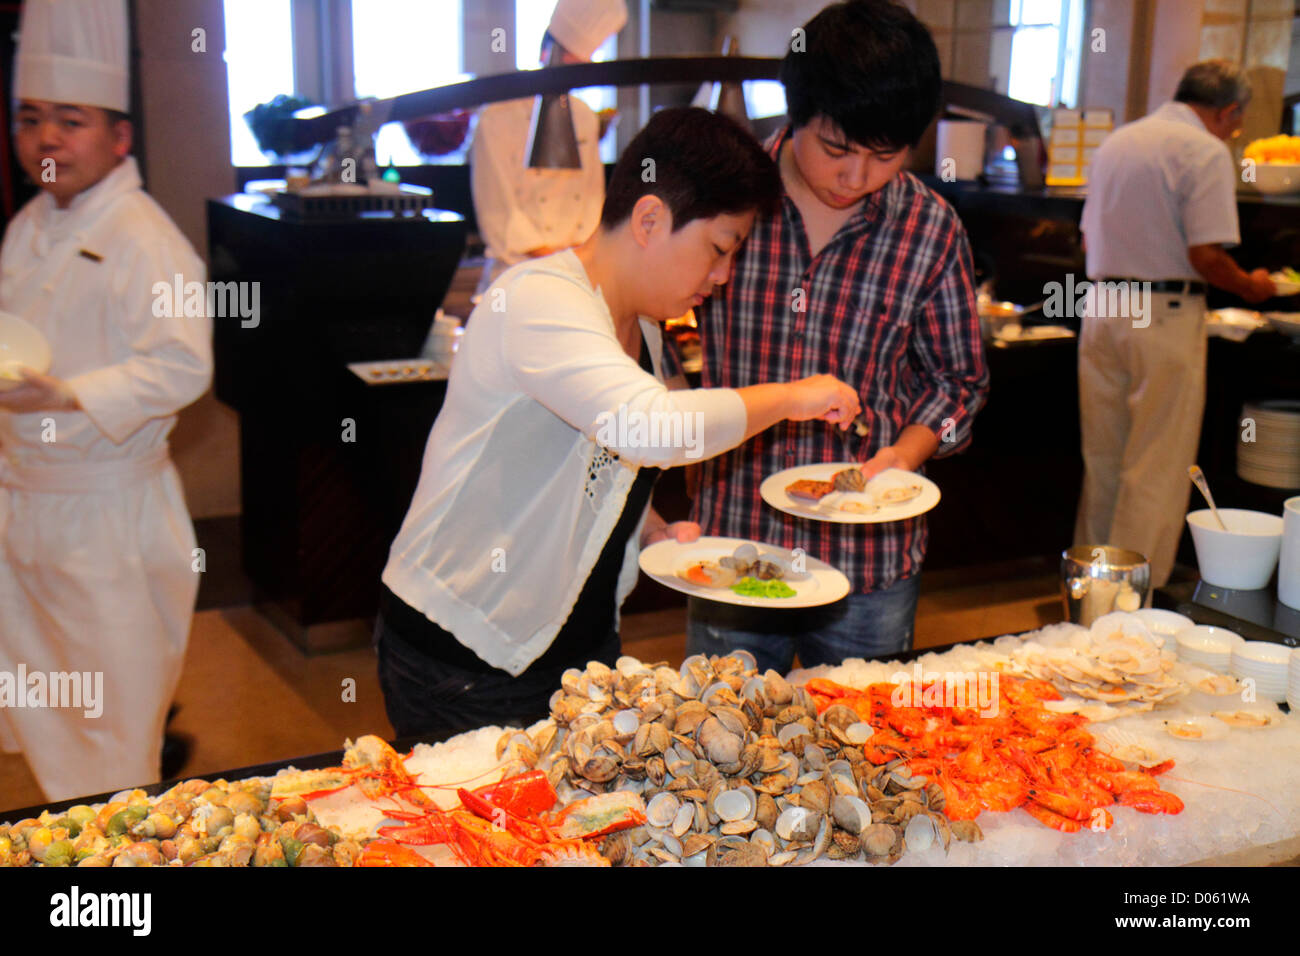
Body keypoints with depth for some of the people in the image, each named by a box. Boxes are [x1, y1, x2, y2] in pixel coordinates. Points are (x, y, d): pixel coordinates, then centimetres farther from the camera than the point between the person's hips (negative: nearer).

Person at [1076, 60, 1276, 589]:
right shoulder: (1206, 152, -10)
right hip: (1164, 317, -7)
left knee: (1102, 461, 15)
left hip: (1101, 308, 7)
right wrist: (1251, 287, 1)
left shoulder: (1115, 141, 14)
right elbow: (1205, 254, -16)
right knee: (1157, 469, 1)